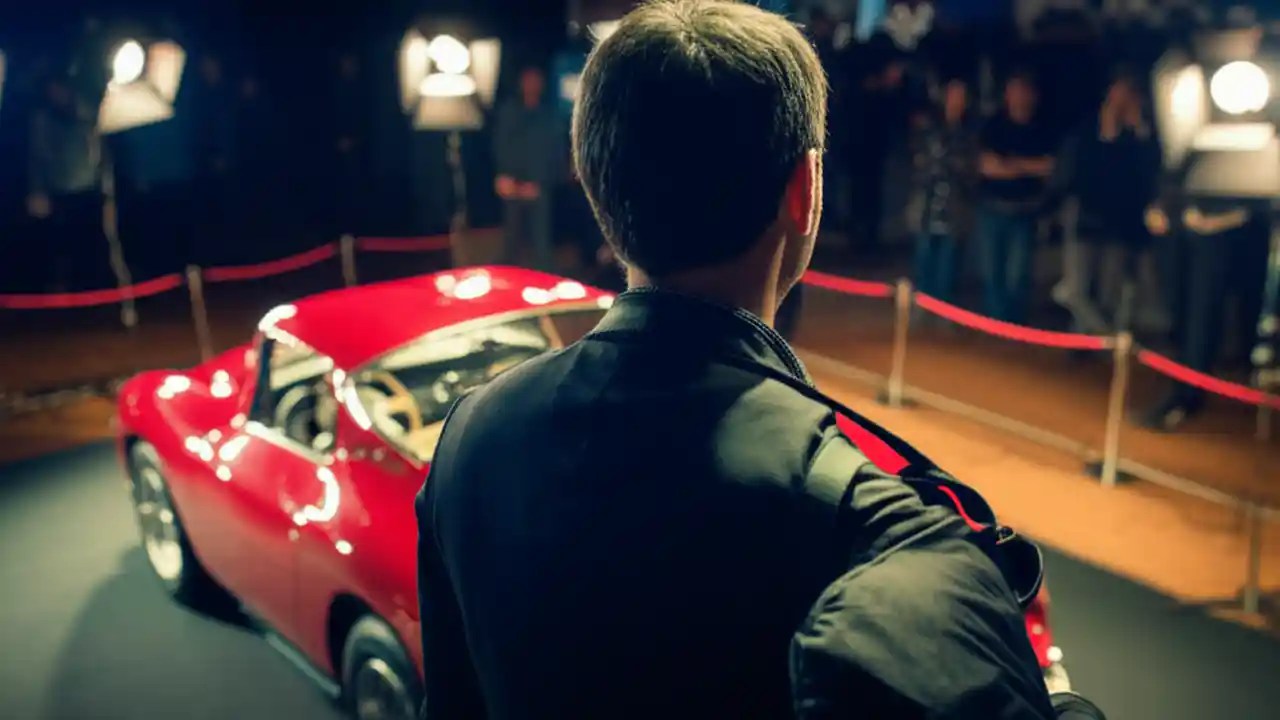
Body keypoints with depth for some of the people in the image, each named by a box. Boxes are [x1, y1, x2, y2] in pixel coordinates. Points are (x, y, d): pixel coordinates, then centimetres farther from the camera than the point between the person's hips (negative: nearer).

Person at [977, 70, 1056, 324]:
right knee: (992, 272, 5)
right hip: (992, 208, 1)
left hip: (1025, 211, -1)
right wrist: (1029, 167, -8)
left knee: (1018, 275, -4)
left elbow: (1049, 167, -5)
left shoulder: (1042, 130, 2)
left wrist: (1014, 163, -10)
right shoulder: (993, 126, 2)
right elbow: (987, 166, -7)